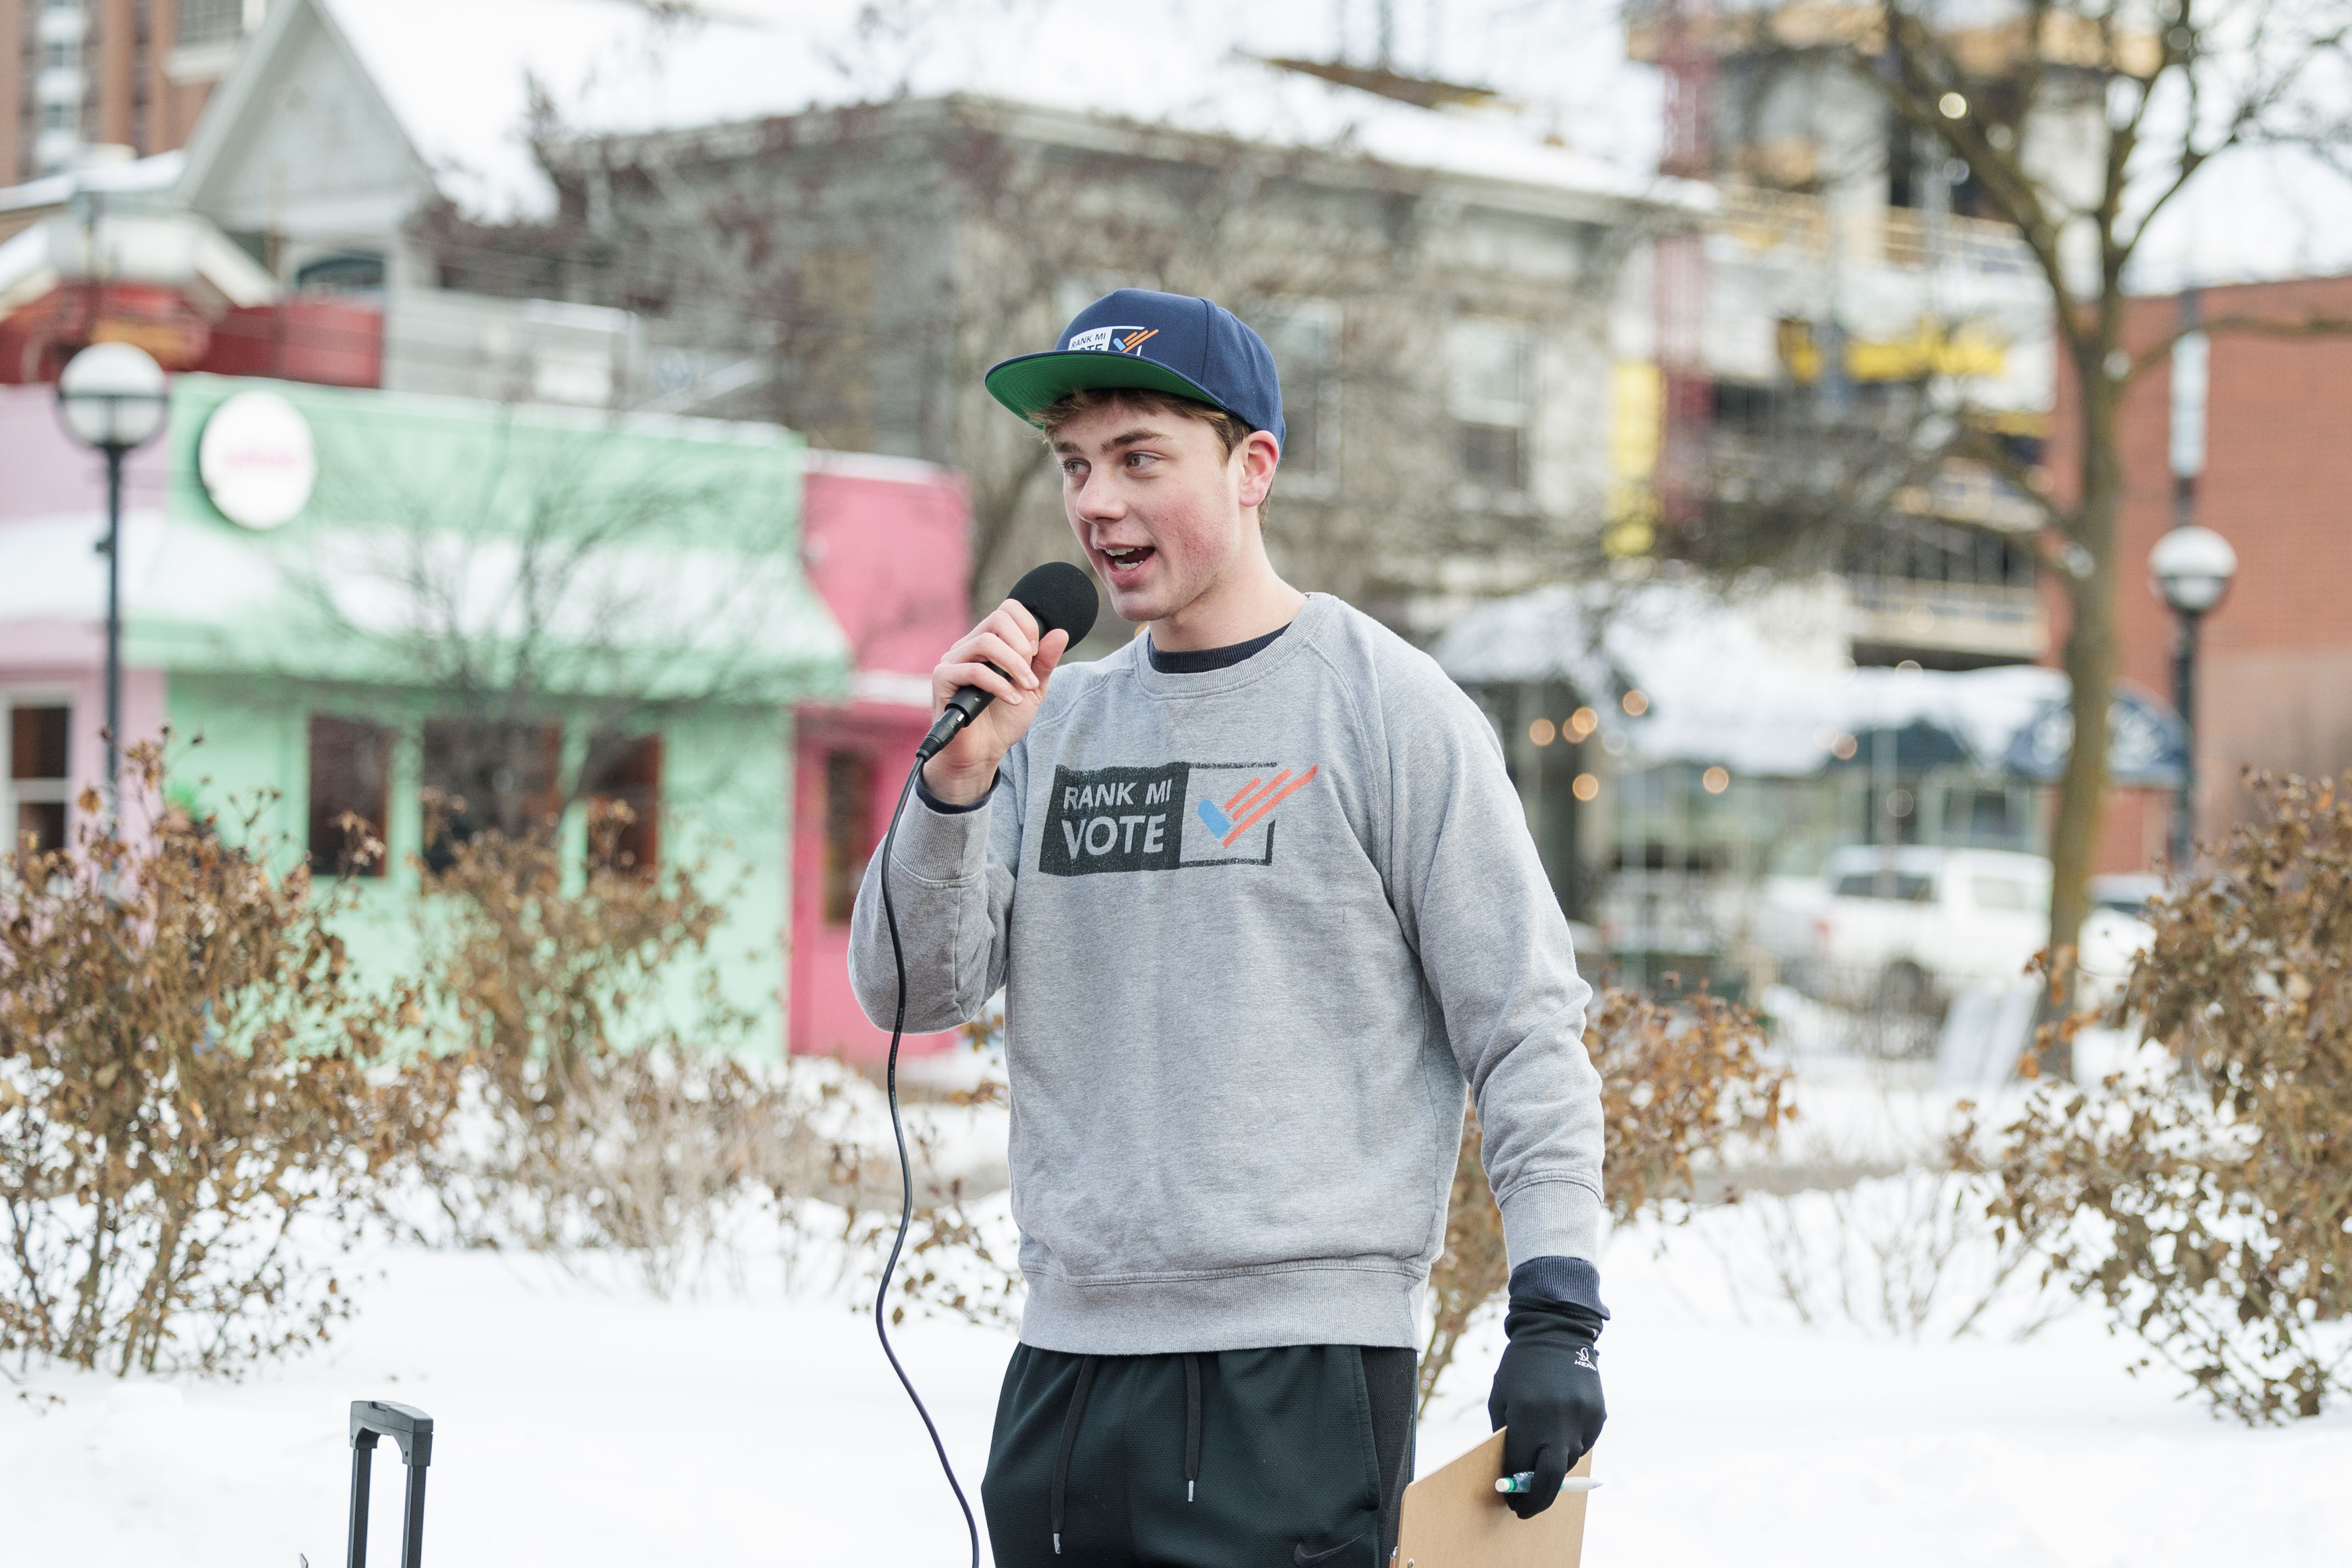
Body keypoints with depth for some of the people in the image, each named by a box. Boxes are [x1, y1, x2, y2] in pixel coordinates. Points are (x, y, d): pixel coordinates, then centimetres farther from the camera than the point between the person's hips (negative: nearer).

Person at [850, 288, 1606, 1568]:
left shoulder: (1387, 708, -2)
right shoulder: (1055, 722, 12)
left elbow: (1525, 1023, -3)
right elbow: (911, 992, 7)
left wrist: (1555, 1316, -9)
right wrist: (958, 779, -9)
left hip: (1296, 1375, -5)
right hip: (1064, 1358, 5)